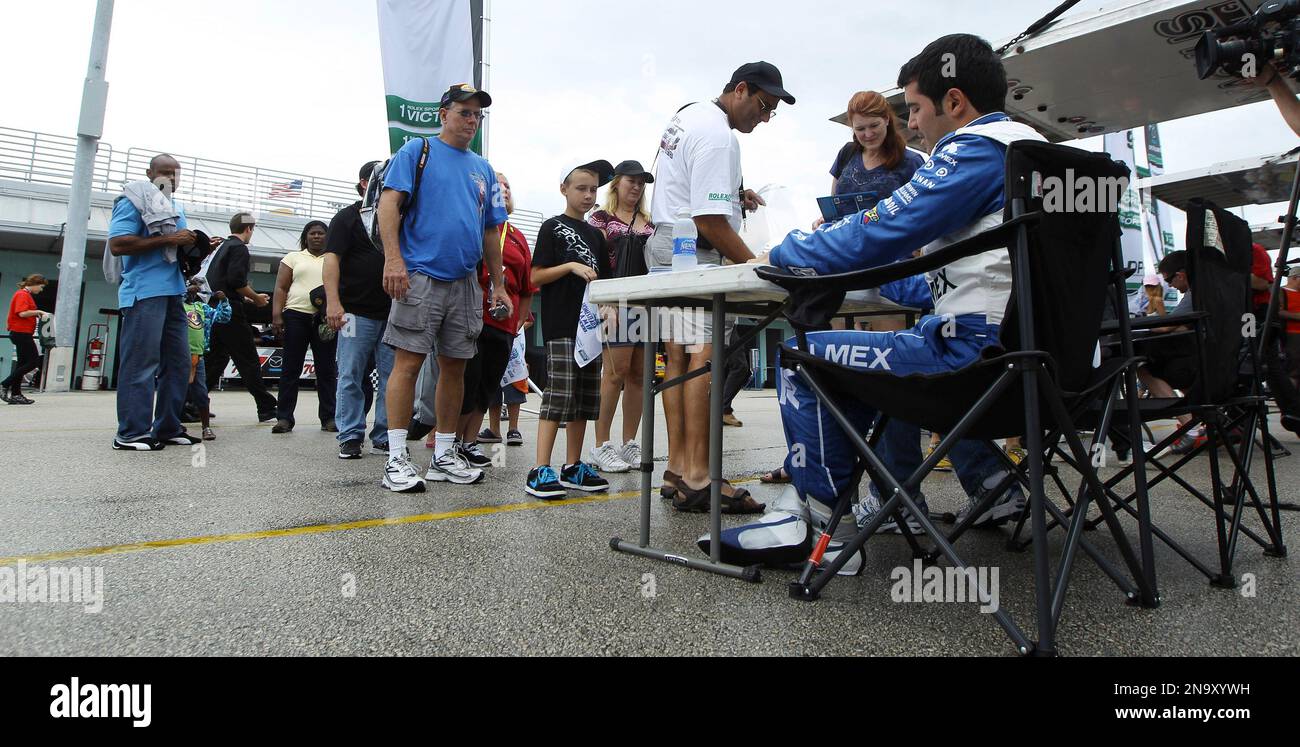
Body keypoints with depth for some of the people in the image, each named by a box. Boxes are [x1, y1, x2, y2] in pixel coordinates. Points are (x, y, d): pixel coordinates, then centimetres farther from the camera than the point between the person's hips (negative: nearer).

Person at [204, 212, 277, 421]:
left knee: (214, 360, 10)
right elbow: (236, 280, -20)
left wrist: (246, 299, 21)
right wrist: (256, 298, -5)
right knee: (248, 361, -6)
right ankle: (267, 410, -3)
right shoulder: (239, 248, -7)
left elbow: (212, 279, 23)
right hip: (230, 311, -9)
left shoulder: (222, 247, 21)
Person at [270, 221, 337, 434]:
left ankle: (328, 418, 6)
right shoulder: (293, 258, 13)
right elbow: (281, 288, 7)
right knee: (291, 368, 0)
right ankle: (284, 417, 3)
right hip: (296, 315, 0)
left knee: (326, 369, 2)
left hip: (326, 320, 0)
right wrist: (276, 315, -5)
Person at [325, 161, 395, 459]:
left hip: (393, 312, 5)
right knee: (351, 377, -2)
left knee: (391, 378, 3)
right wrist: (333, 301, -19)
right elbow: (332, 259, -6)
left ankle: (384, 438, 10)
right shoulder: (347, 217, 3)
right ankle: (350, 437, 6)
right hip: (357, 311, -4)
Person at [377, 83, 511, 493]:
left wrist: (499, 285, 16)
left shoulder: (483, 168, 20)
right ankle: (396, 459, -2)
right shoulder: (418, 151, 5)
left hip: (465, 282, 6)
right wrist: (393, 259, -18)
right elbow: (389, 203, -6)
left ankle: (444, 455, 15)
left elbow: (491, 231, 21)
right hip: (420, 275, -5)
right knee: (408, 363, -8)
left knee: (455, 366, 6)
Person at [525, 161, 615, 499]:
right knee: (559, 394, -13)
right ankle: (540, 471, -11)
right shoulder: (553, 227, 2)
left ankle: (572, 467, 15)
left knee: (586, 396, 7)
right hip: (560, 323, -7)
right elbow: (535, 278, -4)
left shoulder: (596, 234, 19)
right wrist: (571, 266, -16)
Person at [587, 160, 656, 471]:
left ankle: (629, 444, 12)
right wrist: (605, 304, -16)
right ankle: (601, 446, 0)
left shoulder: (649, 223, 21)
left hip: (646, 303, 6)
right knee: (616, 372, -9)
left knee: (638, 374, 4)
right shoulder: (602, 218, 5)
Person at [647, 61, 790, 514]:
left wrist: (733, 192, 16)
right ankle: (697, 477, -15)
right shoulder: (719, 138, -15)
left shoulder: (687, 115, 19)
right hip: (693, 255, -11)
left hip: (663, 245, 11)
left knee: (678, 357, 8)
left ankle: (677, 469, 12)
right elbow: (710, 222, -22)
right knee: (704, 357, -14)